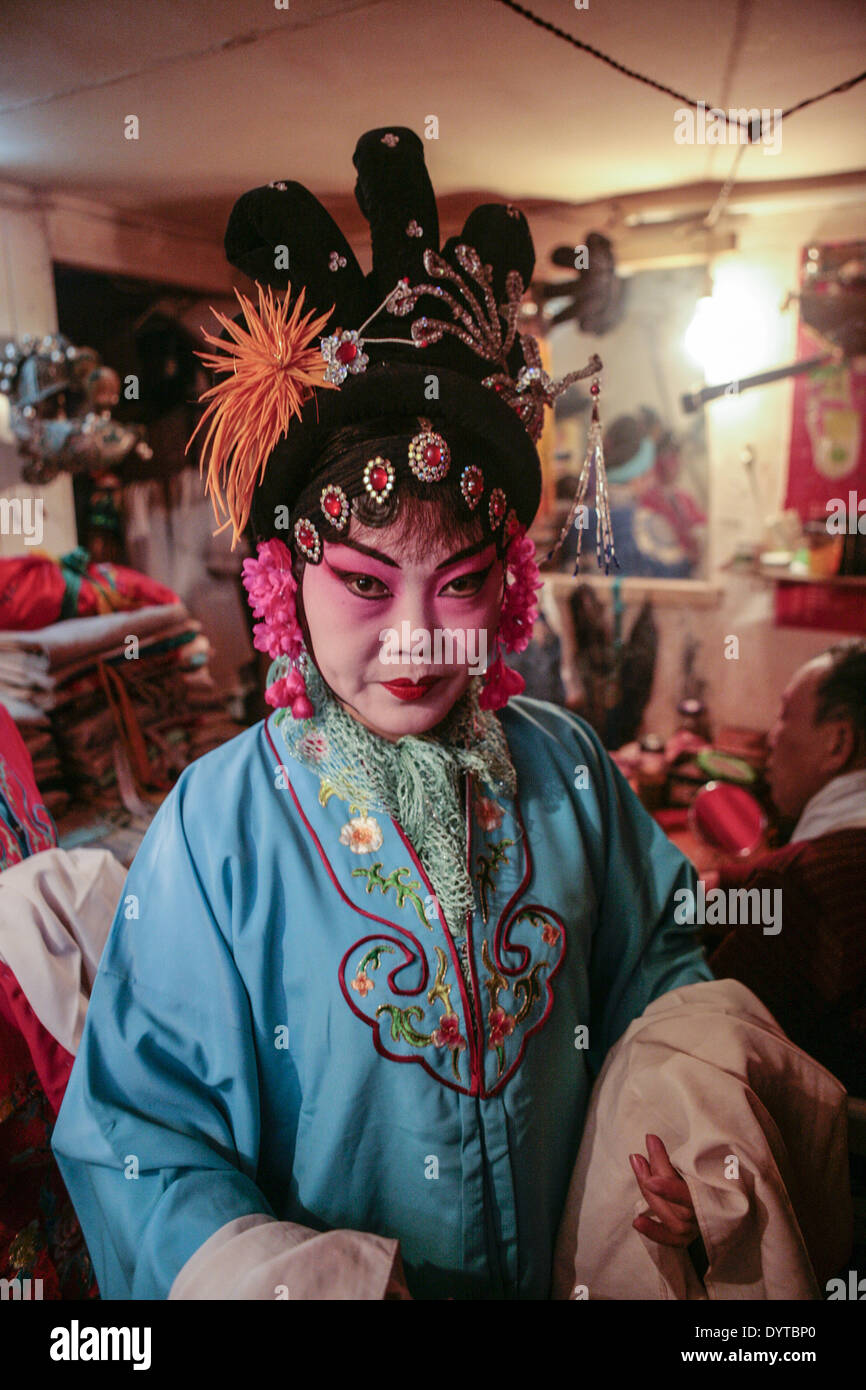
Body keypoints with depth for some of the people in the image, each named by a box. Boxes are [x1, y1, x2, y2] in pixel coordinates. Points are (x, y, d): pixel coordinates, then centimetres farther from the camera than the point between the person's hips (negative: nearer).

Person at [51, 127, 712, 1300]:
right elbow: (141, 1132, -12)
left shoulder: (568, 772, -9)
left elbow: (659, 972, 4)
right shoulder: (217, 826, -18)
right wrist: (272, 1267, -24)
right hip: (344, 1275, -2)